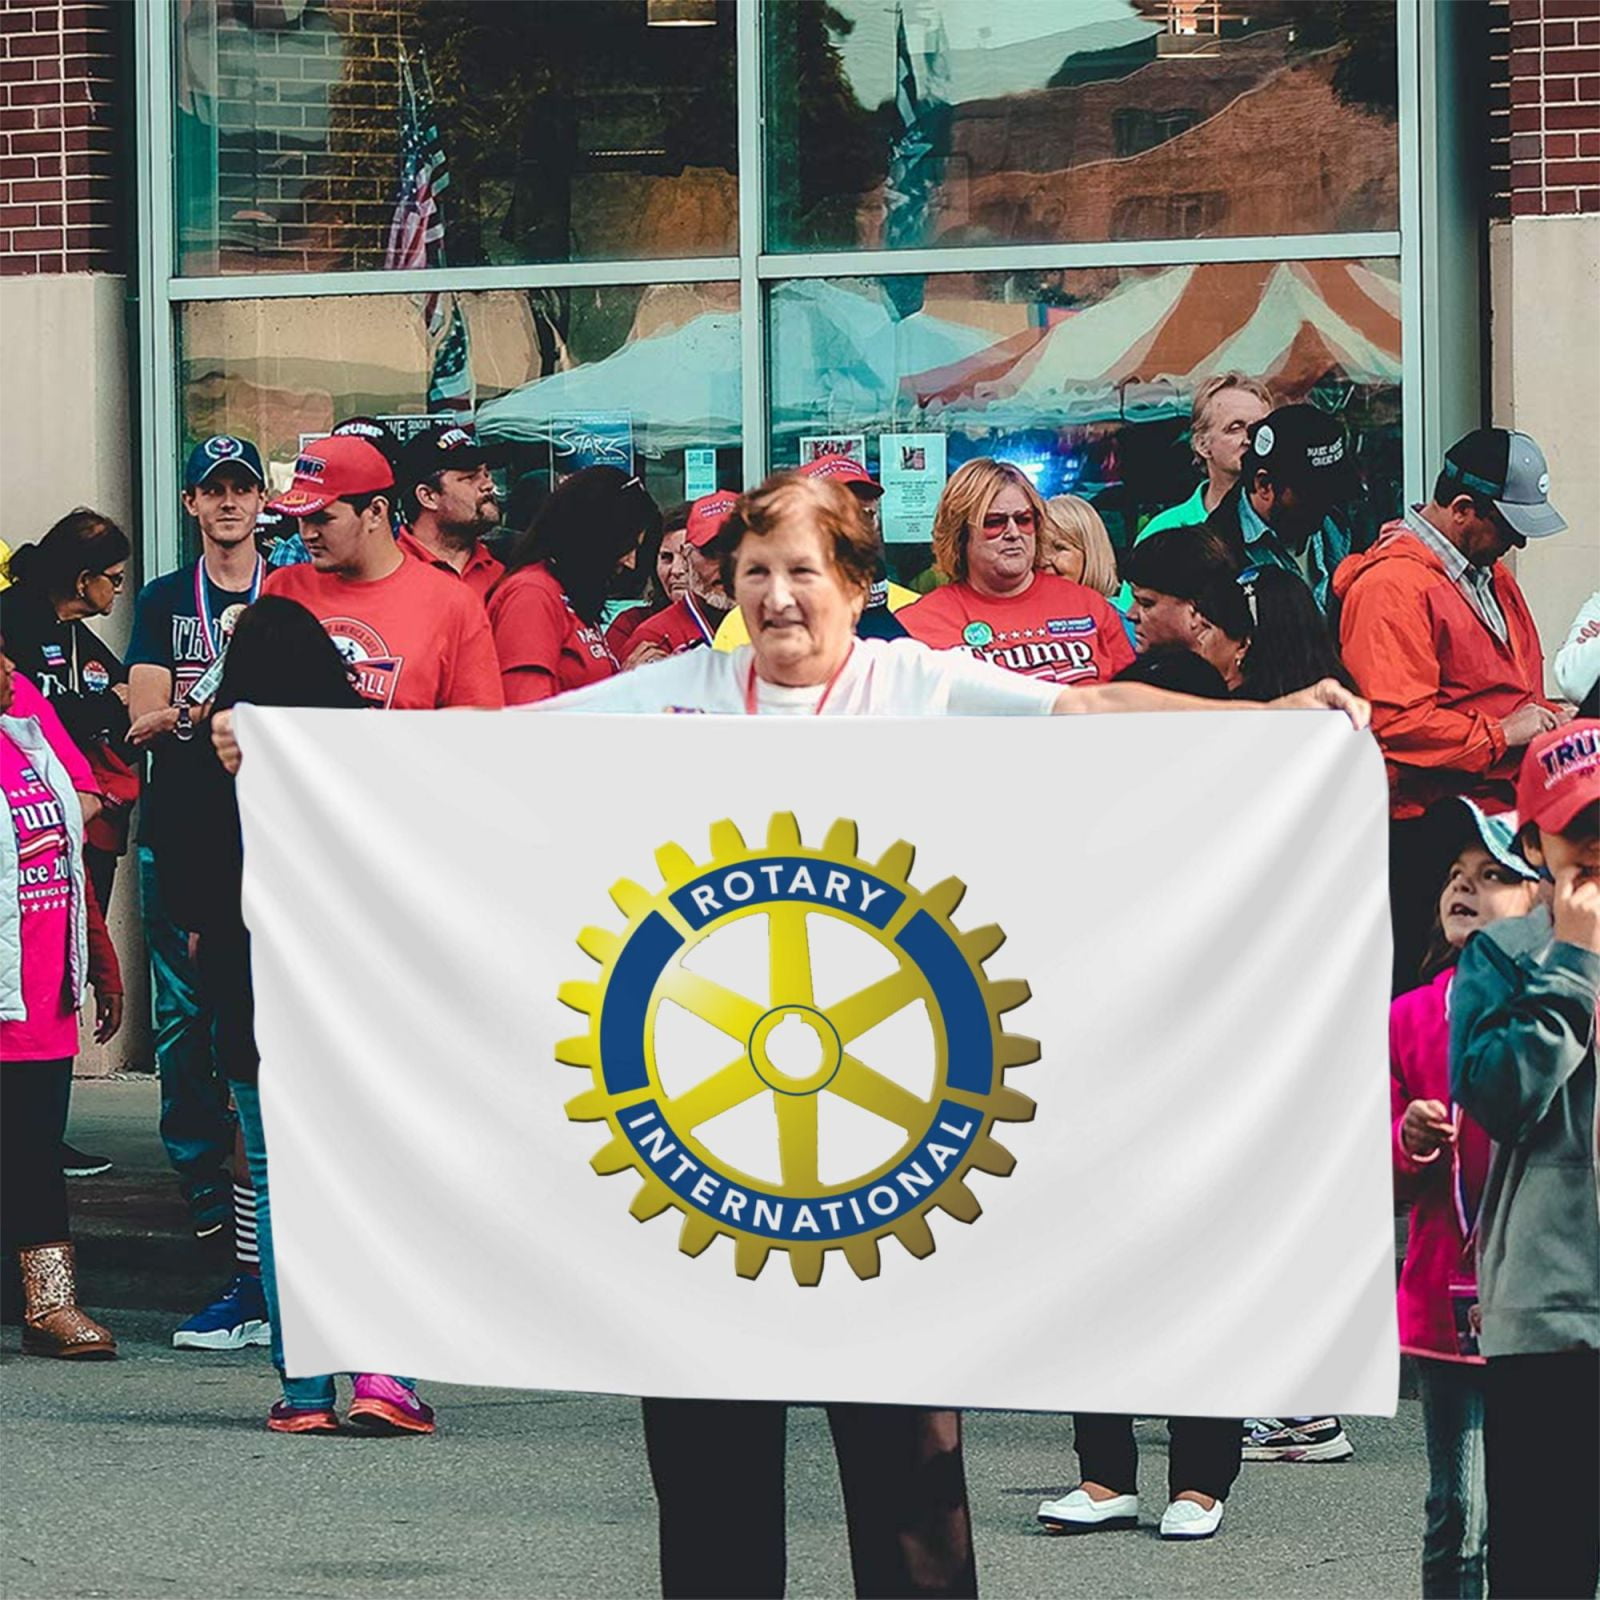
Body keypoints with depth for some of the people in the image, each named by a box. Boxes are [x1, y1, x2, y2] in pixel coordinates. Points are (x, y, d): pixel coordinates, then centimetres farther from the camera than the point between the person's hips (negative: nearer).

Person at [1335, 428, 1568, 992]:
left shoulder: (1490, 573, 19)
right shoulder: (1392, 585, -13)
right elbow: (1395, 721, -22)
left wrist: (1544, 717, 11)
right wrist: (1499, 736, -15)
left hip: (1502, 813, 9)